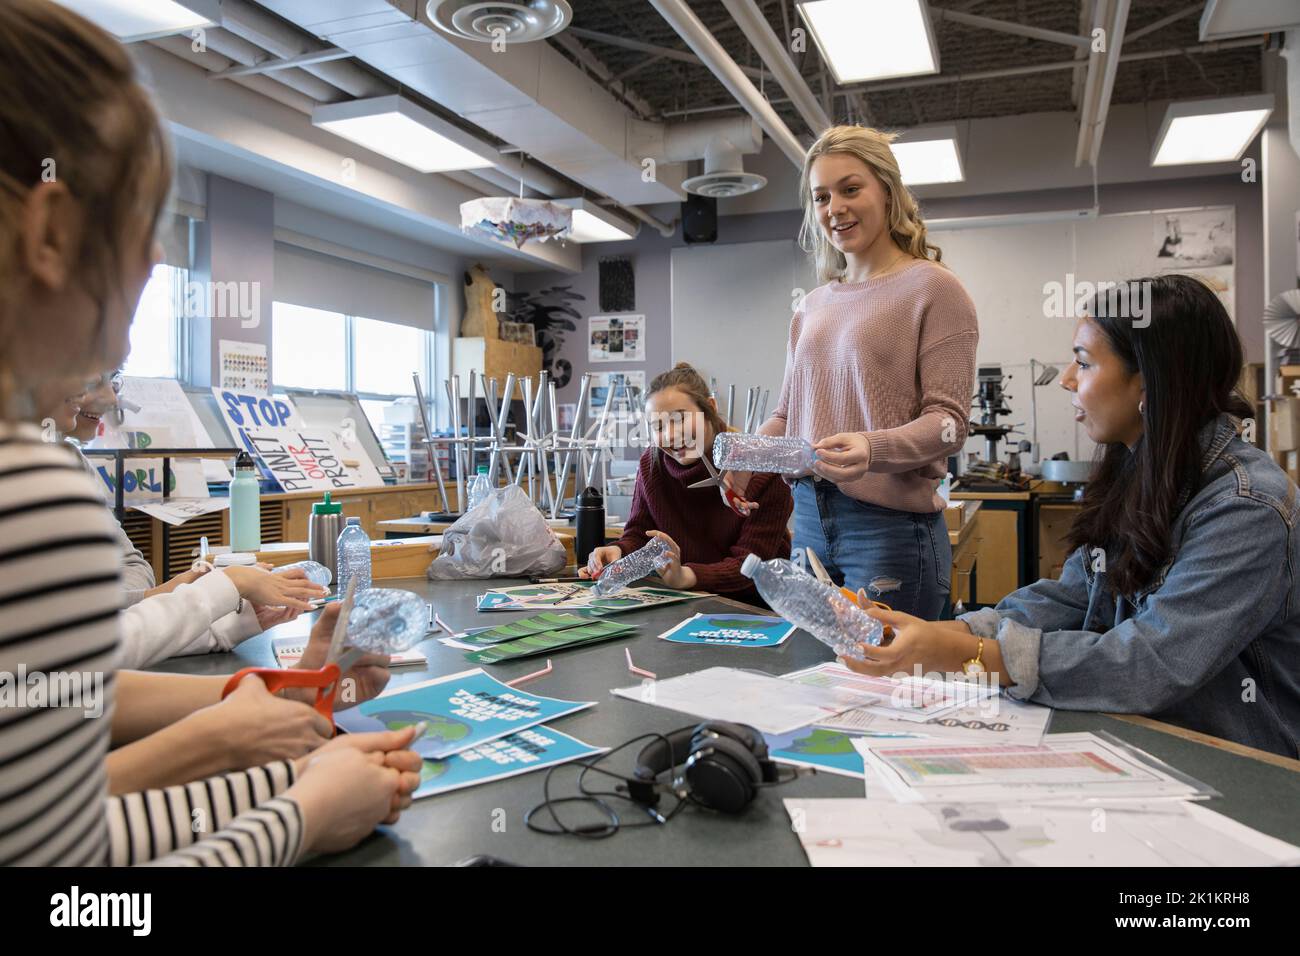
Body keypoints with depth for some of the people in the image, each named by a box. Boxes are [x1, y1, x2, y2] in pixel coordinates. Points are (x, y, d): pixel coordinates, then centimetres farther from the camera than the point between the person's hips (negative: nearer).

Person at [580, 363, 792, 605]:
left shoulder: (762, 471, -15)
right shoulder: (651, 463, 1)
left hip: (755, 605, -5)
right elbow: (638, 533, 5)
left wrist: (687, 577, -38)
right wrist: (618, 552, -20)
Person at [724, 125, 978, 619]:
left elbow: (948, 421, -11)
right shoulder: (813, 306, 14)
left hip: (892, 524, -6)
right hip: (809, 518, 6)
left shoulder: (932, 288, -4)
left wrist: (872, 449, -29)